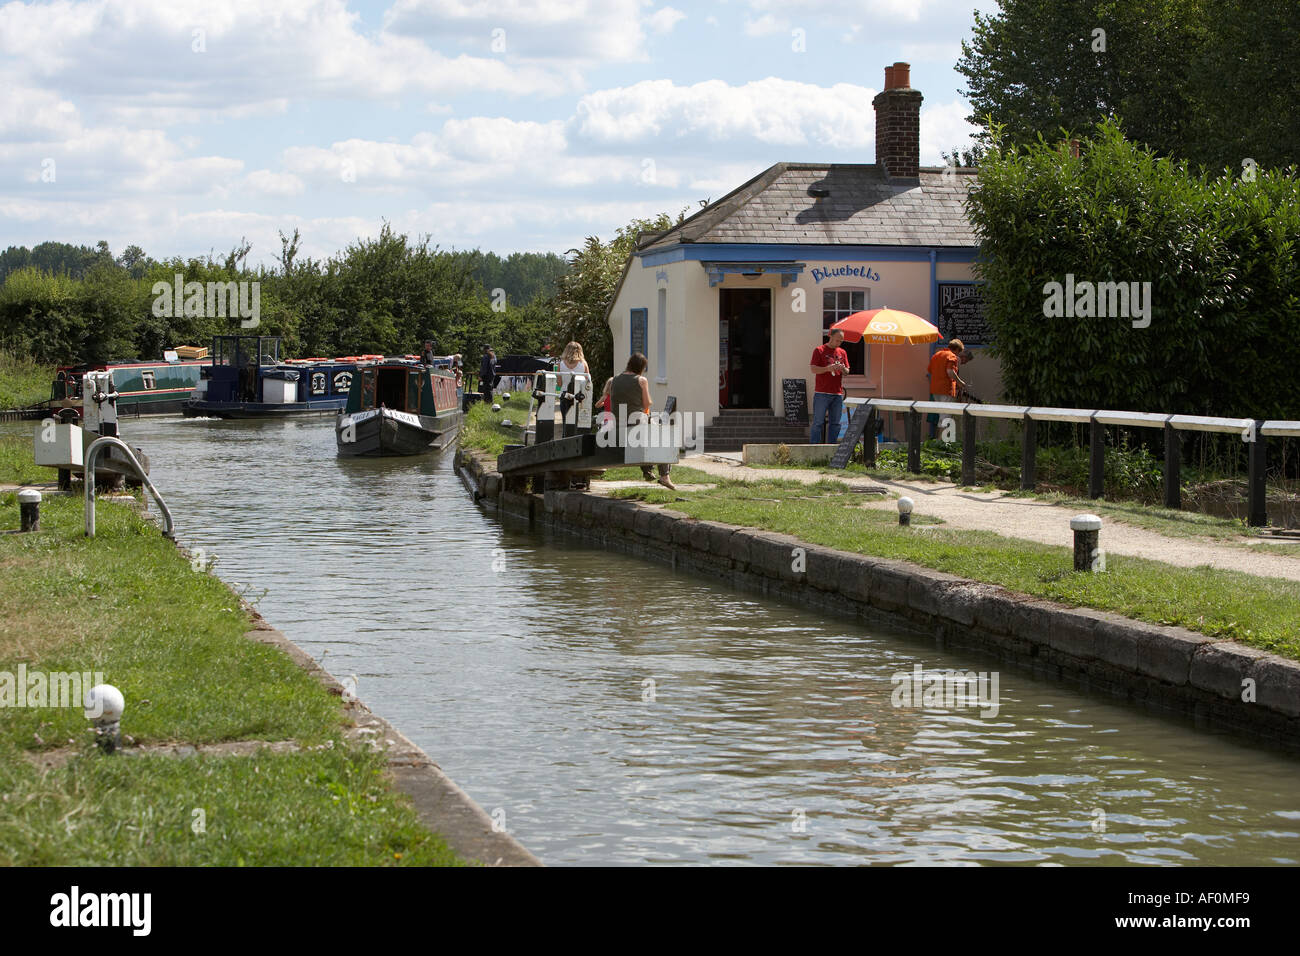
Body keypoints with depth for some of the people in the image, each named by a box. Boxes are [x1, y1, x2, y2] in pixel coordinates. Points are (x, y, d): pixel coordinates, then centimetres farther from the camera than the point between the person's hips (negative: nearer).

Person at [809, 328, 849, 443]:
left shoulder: (842, 353, 16)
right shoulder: (819, 350, 1)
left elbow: (847, 371, 18)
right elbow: (813, 369, -6)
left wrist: (843, 369, -6)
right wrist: (828, 368, -21)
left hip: (837, 394, 5)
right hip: (822, 393, -5)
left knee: (835, 423, 3)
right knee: (818, 422, -4)